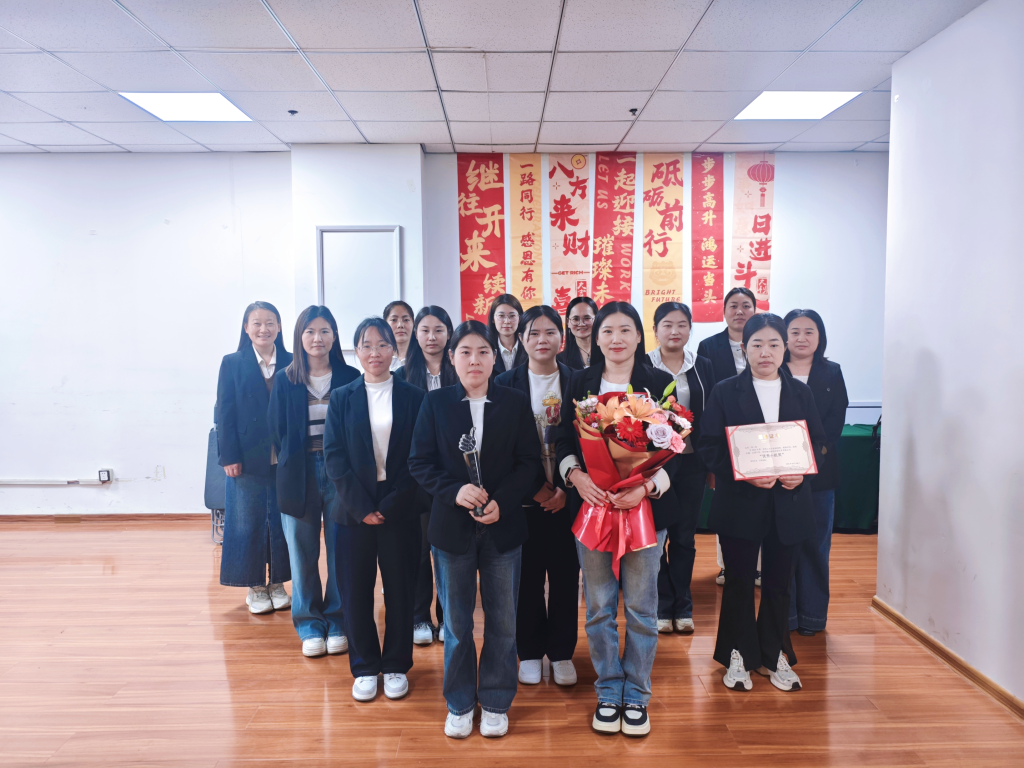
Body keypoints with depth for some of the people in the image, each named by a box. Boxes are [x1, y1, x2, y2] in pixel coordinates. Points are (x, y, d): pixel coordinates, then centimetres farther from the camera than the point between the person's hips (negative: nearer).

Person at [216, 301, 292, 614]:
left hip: (285, 459, 1)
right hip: (247, 459, -1)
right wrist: (229, 457, -9)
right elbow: (224, 414, -2)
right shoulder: (232, 364, 1)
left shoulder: (291, 364, 4)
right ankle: (255, 587, 20)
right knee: (249, 524, 6)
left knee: (283, 522, 9)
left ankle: (278, 583, 23)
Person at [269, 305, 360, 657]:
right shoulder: (285, 380, 5)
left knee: (341, 550, 4)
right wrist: (289, 468, 0)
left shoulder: (350, 377, 2)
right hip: (299, 476, 1)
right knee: (303, 552, 7)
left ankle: (337, 622, 18)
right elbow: (277, 431, 6)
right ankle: (309, 624, 21)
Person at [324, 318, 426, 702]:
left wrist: (391, 504, -10)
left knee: (400, 589, 7)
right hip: (355, 508, 1)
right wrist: (362, 507, -11)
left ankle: (396, 666, 24)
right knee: (355, 589, 6)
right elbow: (334, 457, -2)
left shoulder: (413, 397, 1)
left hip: (399, 509, -1)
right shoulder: (341, 398, 4)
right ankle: (365, 668, 24)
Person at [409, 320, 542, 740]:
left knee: (502, 620, 10)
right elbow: (420, 462, -2)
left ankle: (495, 702, 29)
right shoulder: (435, 402, 0)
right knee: (456, 621, 12)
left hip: (503, 526, 0)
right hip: (452, 526, 0)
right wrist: (455, 491, -18)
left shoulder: (516, 403, 0)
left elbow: (529, 462, -2)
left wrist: (501, 501, -16)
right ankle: (459, 703, 29)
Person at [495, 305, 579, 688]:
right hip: (524, 498, 0)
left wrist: (566, 490, -10)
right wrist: (535, 487, -10)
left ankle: (561, 652, 24)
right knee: (527, 577, 8)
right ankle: (530, 652, 24)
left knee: (565, 577, 8)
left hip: (566, 496, 1)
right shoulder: (505, 384, 0)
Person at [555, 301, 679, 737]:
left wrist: (647, 486, -16)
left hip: (645, 506, -1)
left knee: (641, 607, 7)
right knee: (598, 607, 8)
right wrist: (576, 475, -14)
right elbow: (563, 440, 6)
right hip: (591, 504, 1)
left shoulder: (660, 383, 2)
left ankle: (636, 694, 24)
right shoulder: (581, 384, 7)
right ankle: (608, 691, 25)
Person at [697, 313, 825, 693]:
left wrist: (801, 472, -11)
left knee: (779, 581, 10)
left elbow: (817, 441, 8)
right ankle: (738, 656, 23)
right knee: (739, 580, 7)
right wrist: (744, 473, -19)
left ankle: (775, 656, 27)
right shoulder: (724, 392, -1)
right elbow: (708, 446, -5)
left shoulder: (800, 392, 8)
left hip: (788, 502, 2)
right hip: (739, 502, -2)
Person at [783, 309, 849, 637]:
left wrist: (813, 449, -14)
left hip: (820, 471, 2)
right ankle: (783, 613, 14)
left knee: (816, 542, 7)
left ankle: (812, 615, 18)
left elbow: (836, 419, 0)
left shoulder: (832, 373, 9)